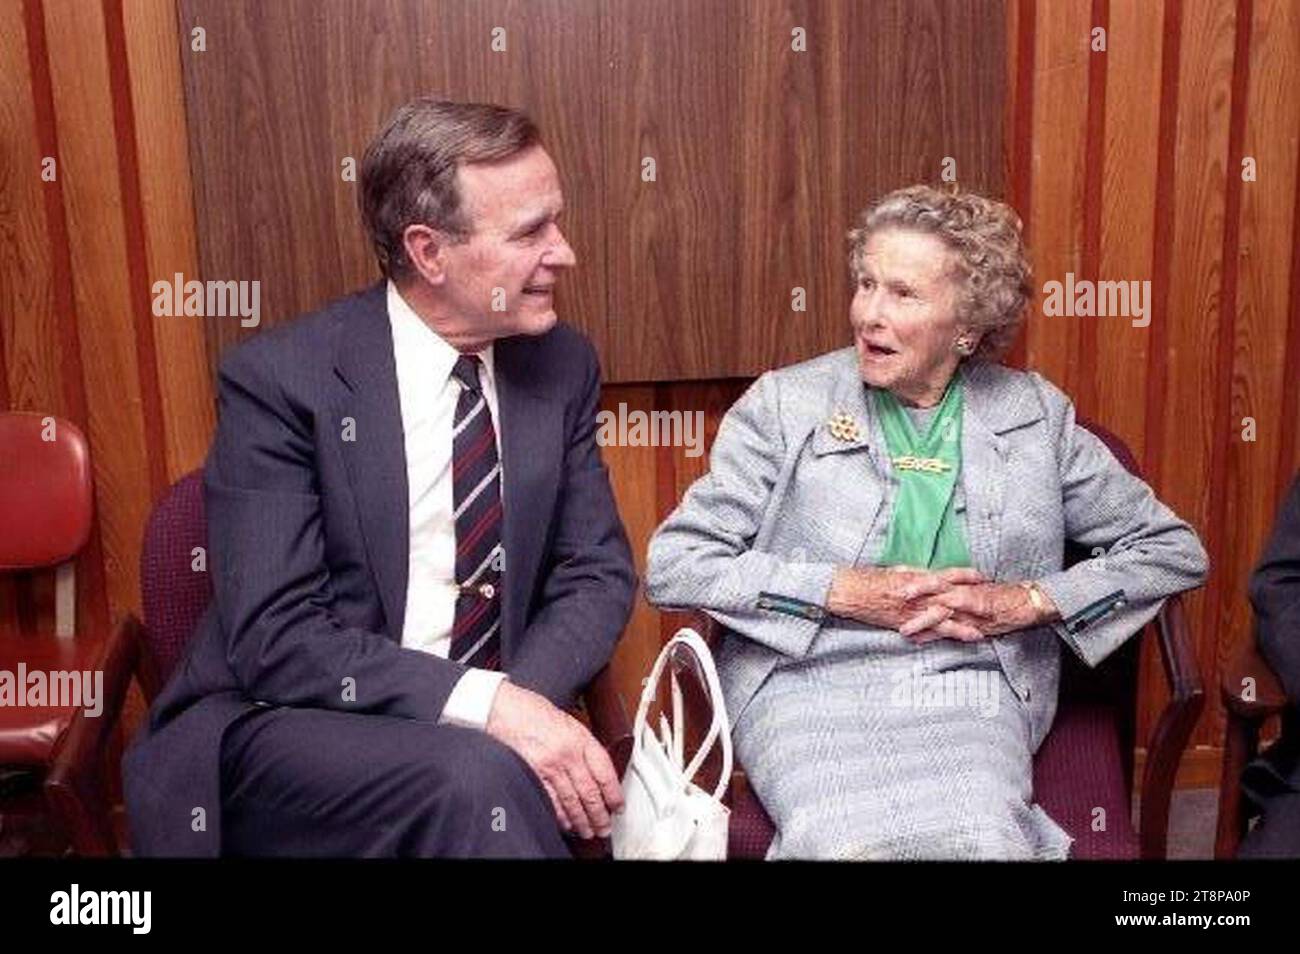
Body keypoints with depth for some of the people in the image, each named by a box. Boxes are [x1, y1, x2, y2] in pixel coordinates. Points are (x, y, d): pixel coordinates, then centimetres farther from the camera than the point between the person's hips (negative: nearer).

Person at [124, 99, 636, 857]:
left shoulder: (562, 365, 1)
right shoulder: (281, 378, -13)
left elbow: (598, 571, 4)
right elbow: (273, 640, -18)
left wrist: (524, 696, -16)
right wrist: (484, 704, -29)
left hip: (480, 737, 5)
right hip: (283, 731, -4)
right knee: (477, 779, -33)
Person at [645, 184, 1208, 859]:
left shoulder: (1035, 416, 11)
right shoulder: (786, 403, 5)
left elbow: (1175, 550, 14)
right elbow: (672, 564, 0)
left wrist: (1030, 602, -2)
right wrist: (845, 593, -8)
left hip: (972, 695, 2)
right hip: (811, 686, -1)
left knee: (978, 838, -31)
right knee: (853, 841, -32)